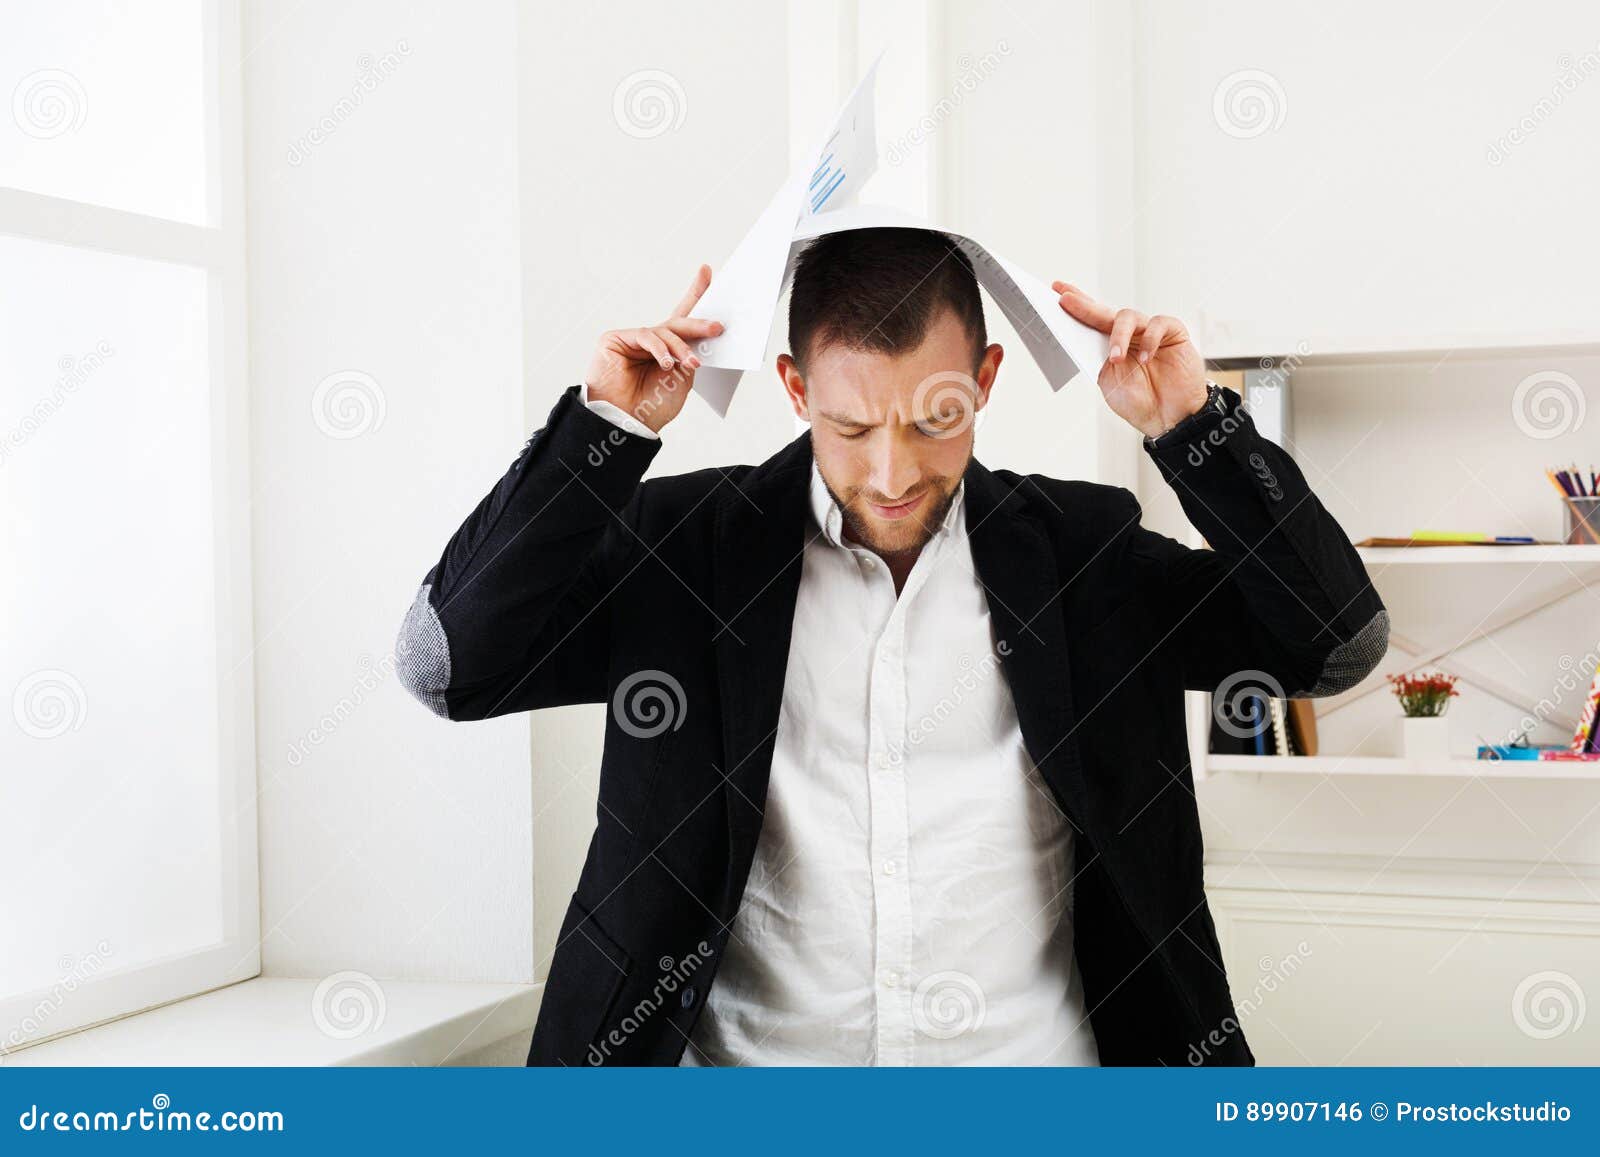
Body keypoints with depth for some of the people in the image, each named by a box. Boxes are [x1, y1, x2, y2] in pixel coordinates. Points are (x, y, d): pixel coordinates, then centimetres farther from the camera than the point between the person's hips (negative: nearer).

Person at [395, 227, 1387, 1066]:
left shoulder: (1079, 549, 5)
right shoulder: (691, 542, 1)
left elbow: (1340, 643, 3)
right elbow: (448, 664, -5)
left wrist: (1196, 426, -6)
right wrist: (605, 427, -10)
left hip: (1034, 1058, 1)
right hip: (748, 1058, 0)